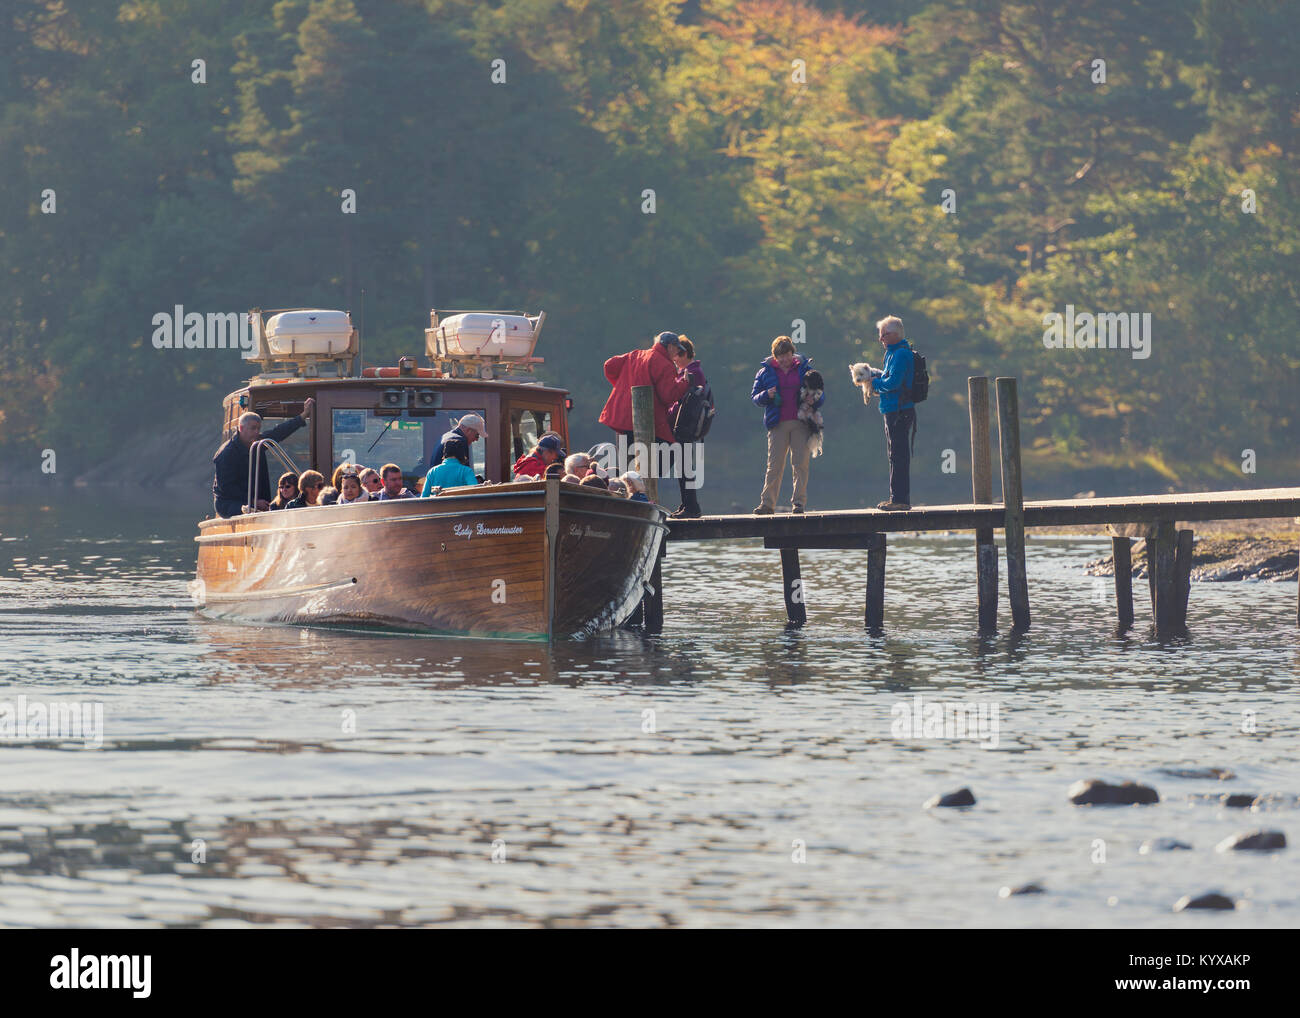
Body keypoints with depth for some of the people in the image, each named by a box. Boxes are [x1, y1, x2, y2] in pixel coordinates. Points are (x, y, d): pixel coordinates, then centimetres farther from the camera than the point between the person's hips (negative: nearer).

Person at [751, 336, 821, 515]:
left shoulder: (804, 368, 8)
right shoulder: (766, 371, 10)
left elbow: (820, 392, 13)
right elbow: (754, 397, 12)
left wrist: (815, 399, -9)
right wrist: (766, 395, -9)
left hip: (801, 424, 0)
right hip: (778, 425, 0)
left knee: (800, 463, -2)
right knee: (774, 465, -2)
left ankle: (798, 501, 4)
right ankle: (767, 503, 0)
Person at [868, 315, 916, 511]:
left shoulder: (901, 354, -15)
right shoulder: (893, 353, 18)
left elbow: (893, 382, -22)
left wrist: (876, 382, -6)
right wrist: (875, 375, 6)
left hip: (900, 412, -11)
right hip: (893, 411, 11)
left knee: (899, 456, -9)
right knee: (895, 455, 14)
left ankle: (900, 499, -9)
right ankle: (897, 498, 20)